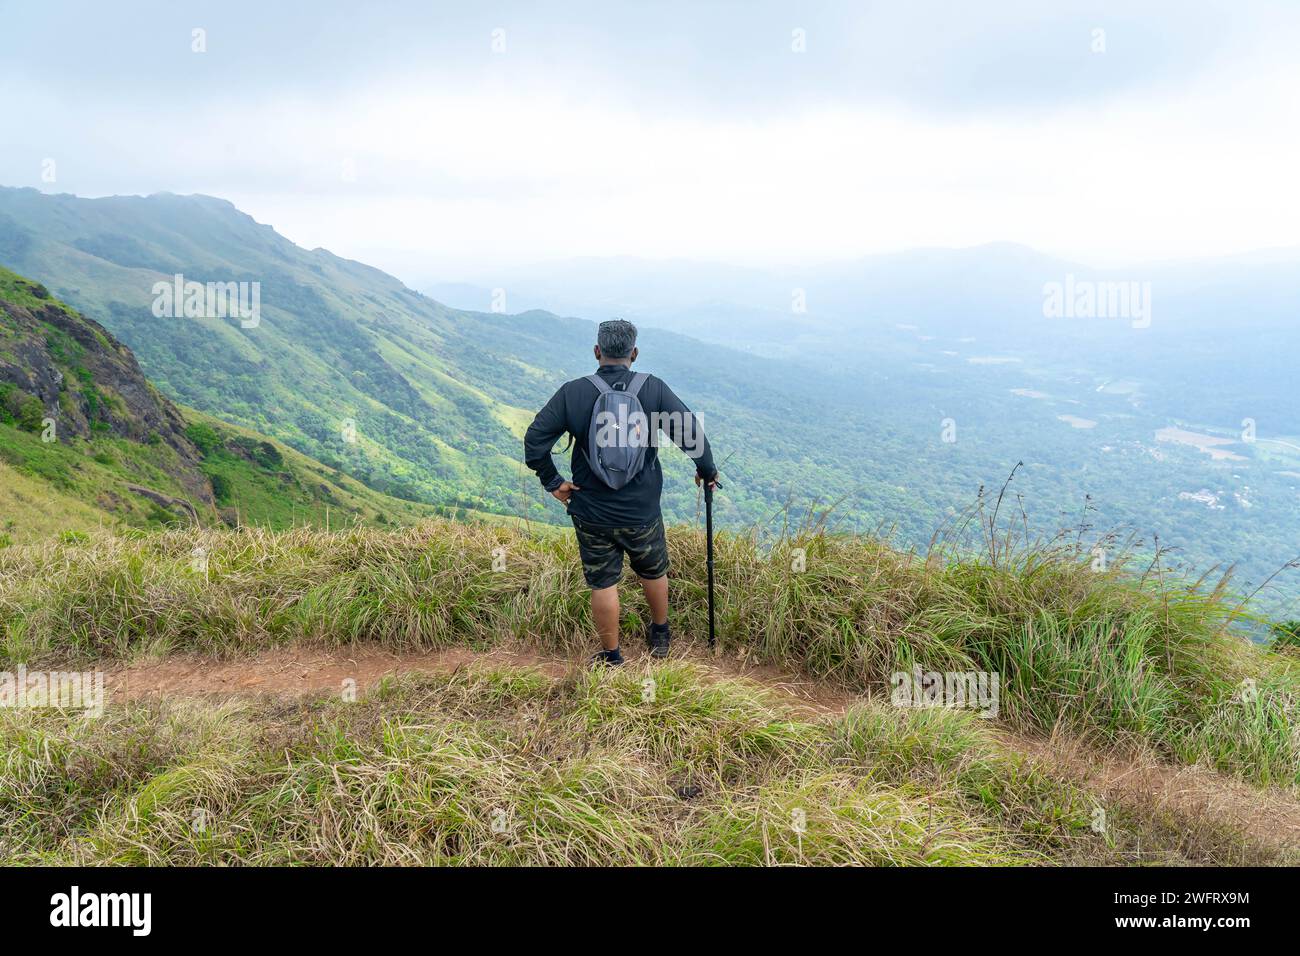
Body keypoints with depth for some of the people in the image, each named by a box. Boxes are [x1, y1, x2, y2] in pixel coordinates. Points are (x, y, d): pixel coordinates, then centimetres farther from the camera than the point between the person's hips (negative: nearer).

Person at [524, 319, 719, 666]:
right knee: (653, 572, 24)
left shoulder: (571, 393, -11)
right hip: (642, 512, 1)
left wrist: (552, 482, 1)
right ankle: (660, 635, 45)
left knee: (603, 584, 13)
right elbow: (692, 433, -9)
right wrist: (707, 471, 9)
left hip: (590, 514, 0)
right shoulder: (654, 390, -11)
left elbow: (534, 439, -11)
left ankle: (611, 656, 26)